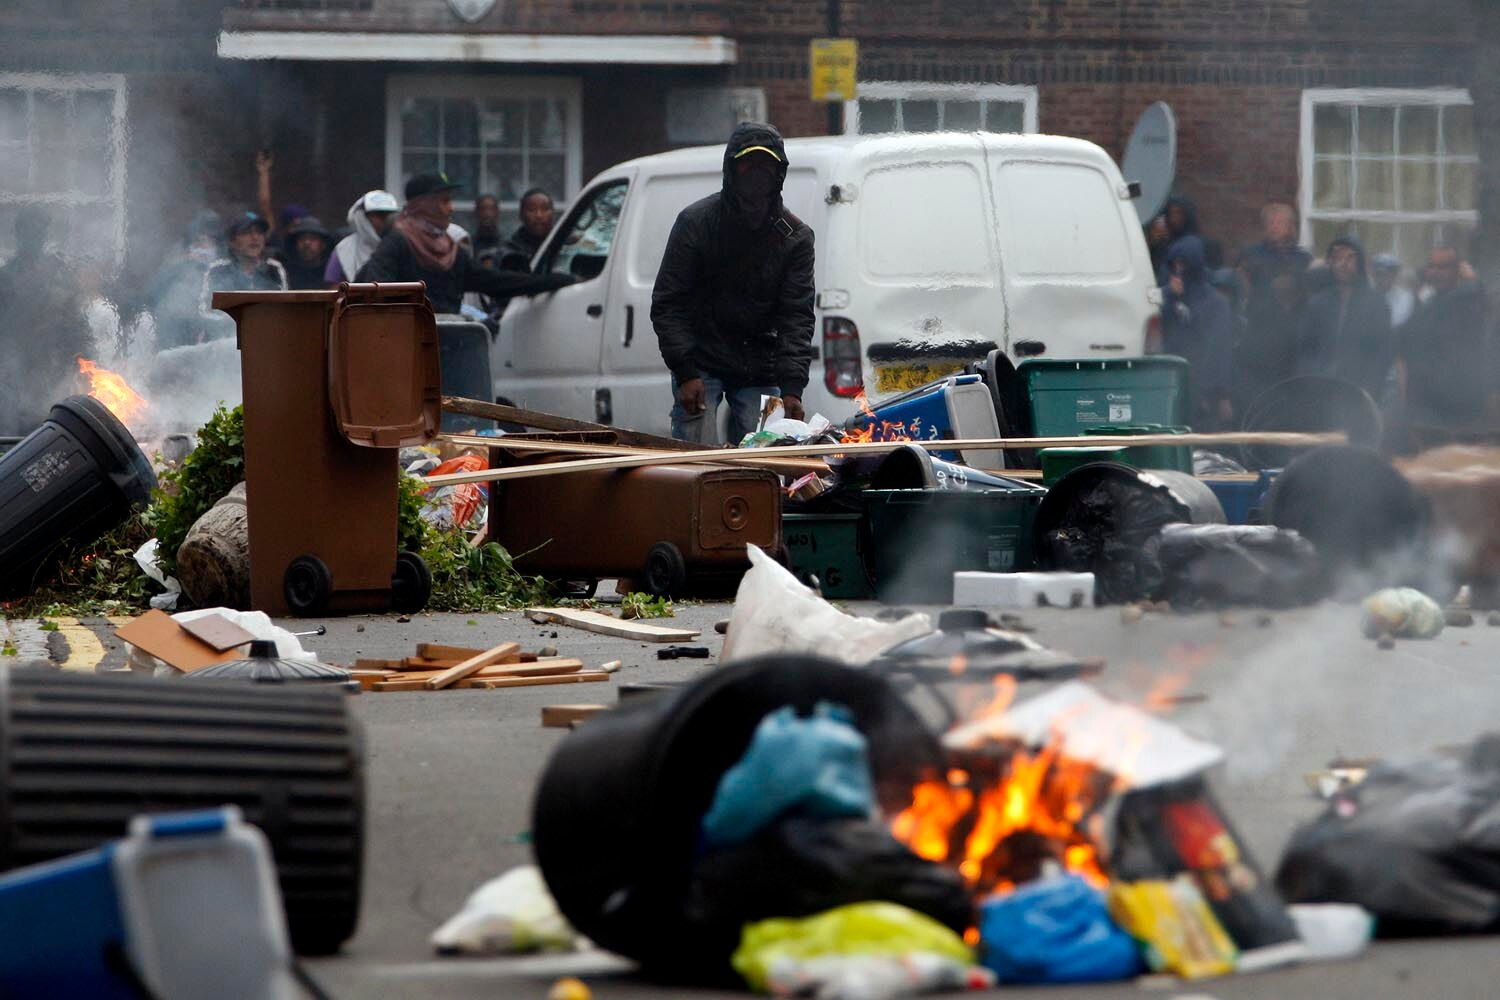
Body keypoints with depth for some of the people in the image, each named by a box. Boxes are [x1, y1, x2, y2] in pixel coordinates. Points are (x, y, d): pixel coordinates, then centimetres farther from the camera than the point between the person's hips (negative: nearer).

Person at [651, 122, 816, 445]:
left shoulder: (795, 236, -1)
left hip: (761, 372, 2)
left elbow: (796, 317, -4)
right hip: (701, 365, -2)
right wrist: (686, 374, -14)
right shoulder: (695, 222, -6)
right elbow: (668, 305, -4)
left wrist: (791, 388, -17)